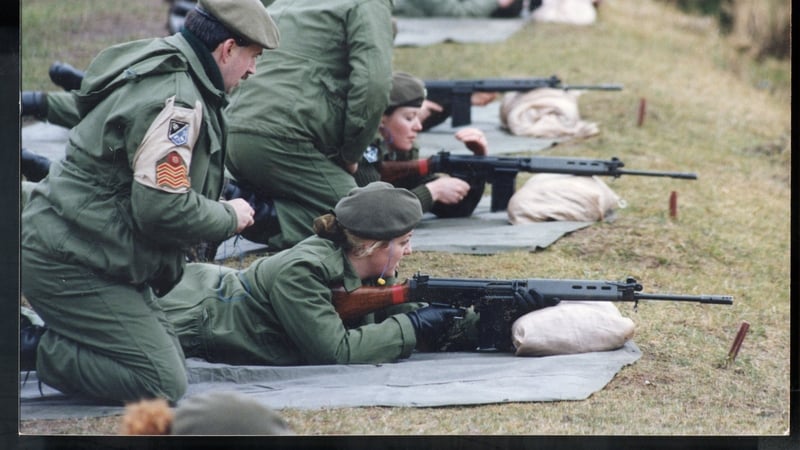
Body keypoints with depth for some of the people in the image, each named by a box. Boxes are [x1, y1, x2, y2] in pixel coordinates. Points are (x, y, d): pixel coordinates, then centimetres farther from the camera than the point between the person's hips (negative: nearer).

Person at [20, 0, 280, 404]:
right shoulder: (174, 102, -21)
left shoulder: (158, 73, 13)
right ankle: (30, 352, -7)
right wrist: (229, 217, -8)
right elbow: (163, 208, -26)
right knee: (162, 384, -13)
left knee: (168, 363, 14)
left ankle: (31, 342, 10)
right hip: (72, 265, -11)